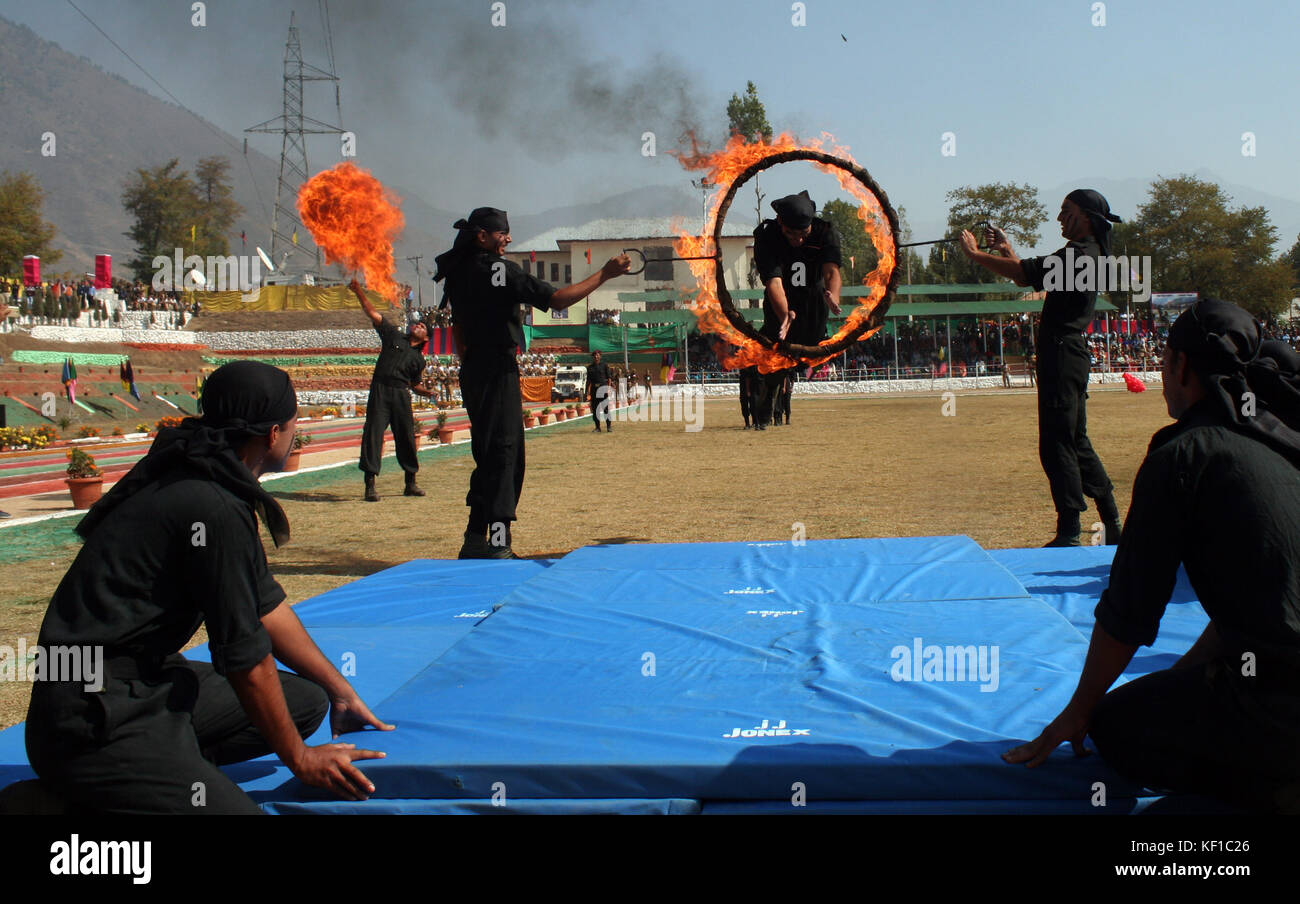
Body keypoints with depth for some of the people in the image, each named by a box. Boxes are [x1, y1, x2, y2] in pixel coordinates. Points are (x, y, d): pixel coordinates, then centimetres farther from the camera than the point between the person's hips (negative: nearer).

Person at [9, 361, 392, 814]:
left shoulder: (201, 481, 10)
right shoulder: (215, 508, -20)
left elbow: (267, 604, 18)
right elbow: (245, 654, -13)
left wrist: (340, 691, 24)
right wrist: (300, 759, 0)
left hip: (149, 683, 10)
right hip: (97, 721, -10)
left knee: (306, 701, 13)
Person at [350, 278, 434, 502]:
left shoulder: (418, 359, 19)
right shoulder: (394, 336, 13)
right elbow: (373, 313, 10)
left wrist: (427, 392, 0)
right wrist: (359, 292, 3)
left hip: (401, 395, 3)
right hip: (380, 390, -3)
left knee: (406, 437, 5)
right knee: (373, 434, -9)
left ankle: (410, 483, 17)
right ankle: (370, 484, -10)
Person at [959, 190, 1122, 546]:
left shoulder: (1079, 254, -15)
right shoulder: (1085, 253, 17)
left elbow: (1026, 273, -22)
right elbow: (1031, 276, 24)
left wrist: (974, 253, -14)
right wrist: (1005, 248, 15)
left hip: (1063, 355, -10)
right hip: (1068, 355, 10)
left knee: (1058, 444, -7)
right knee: (1076, 441, 17)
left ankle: (1070, 533, -4)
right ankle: (1112, 524, 23)